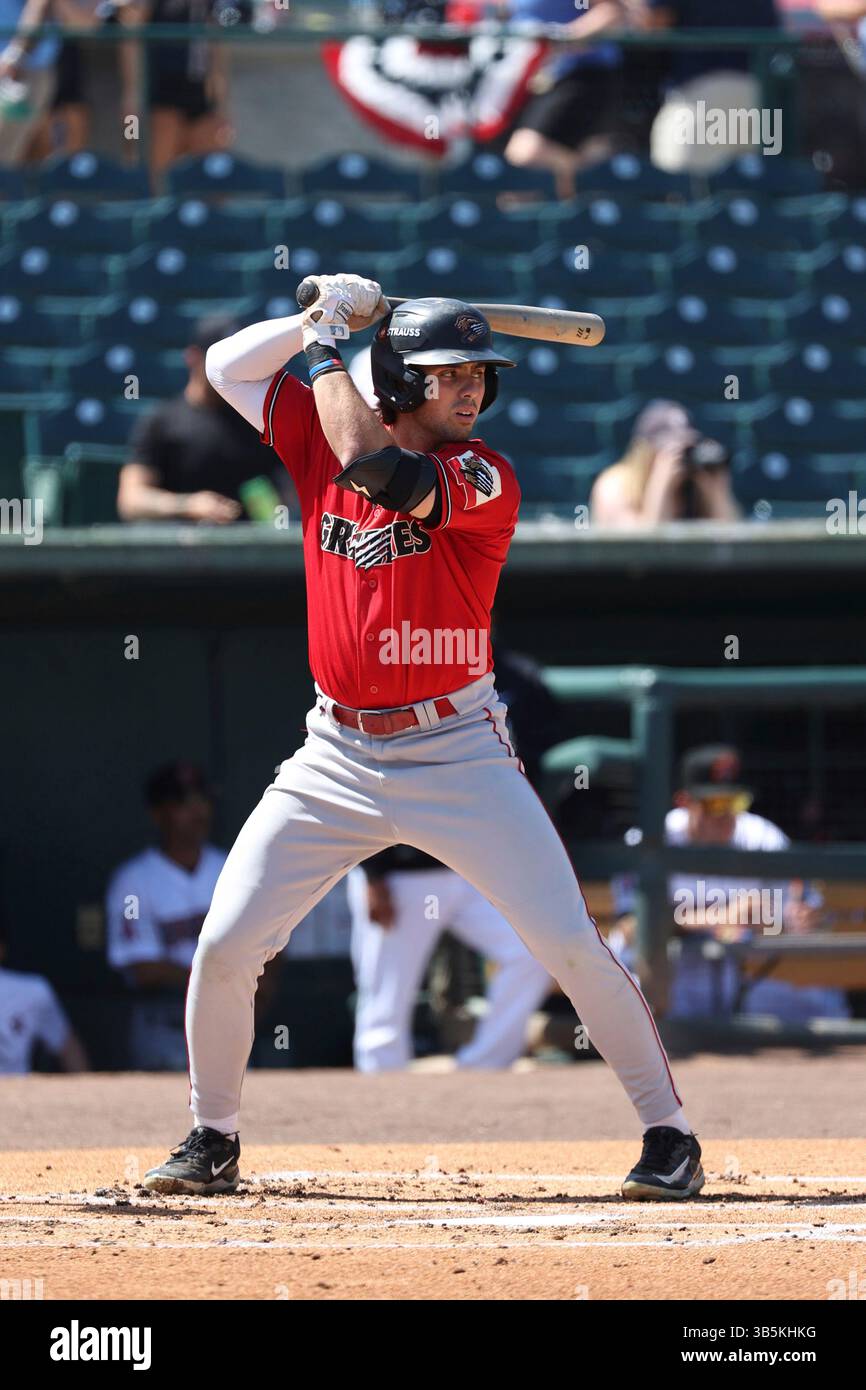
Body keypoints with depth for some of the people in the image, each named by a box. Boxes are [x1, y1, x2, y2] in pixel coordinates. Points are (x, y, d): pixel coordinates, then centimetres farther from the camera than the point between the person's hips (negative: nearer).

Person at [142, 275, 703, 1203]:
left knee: (570, 944, -9)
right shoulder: (323, 441, 4)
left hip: (458, 755, -4)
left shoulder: (484, 478, -11)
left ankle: (668, 1133, 4)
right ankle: (213, 1140, 16)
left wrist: (328, 352, -14)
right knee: (225, 944, -3)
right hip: (336, 758, 4)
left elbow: (379, 469, -27)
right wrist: (322, 319, -3)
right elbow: (228, 366, 9)